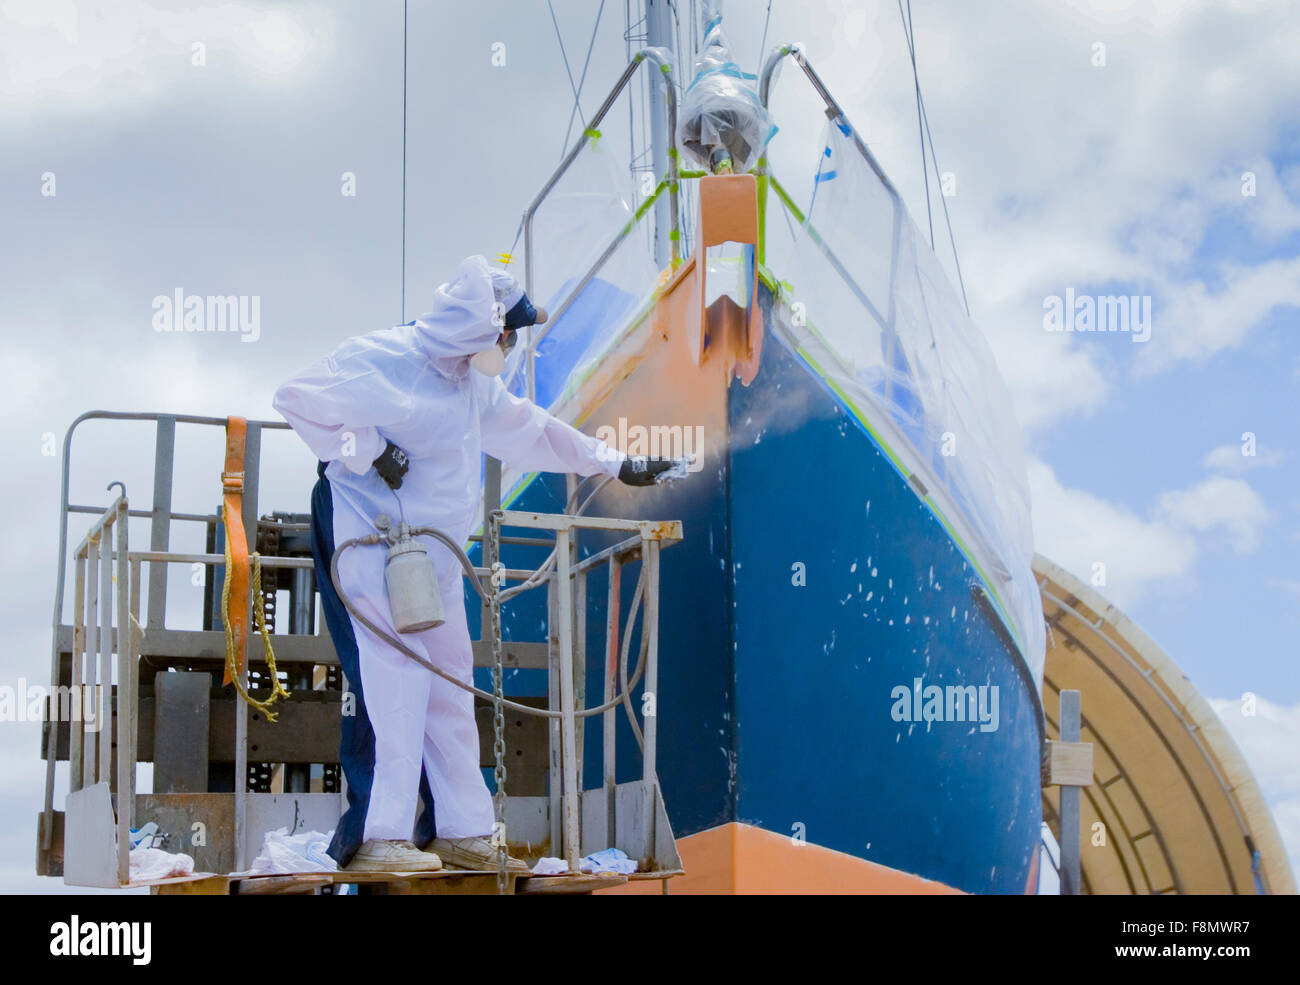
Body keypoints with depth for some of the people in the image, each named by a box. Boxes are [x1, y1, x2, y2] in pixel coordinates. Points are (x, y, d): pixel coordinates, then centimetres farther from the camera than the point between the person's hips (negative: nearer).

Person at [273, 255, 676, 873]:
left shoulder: (475, 386, 14)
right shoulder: (382, 360, -15)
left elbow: (529, 430, 24)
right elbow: (299, 398, -14)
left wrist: (615, 463, 27)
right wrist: (367, 451, -21)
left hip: (435, 557, 9)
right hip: (371, 540, -9)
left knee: (449, 684, 9)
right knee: (390, 686, -16)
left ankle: (462, 832, 15)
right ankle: (376, 838, -13)